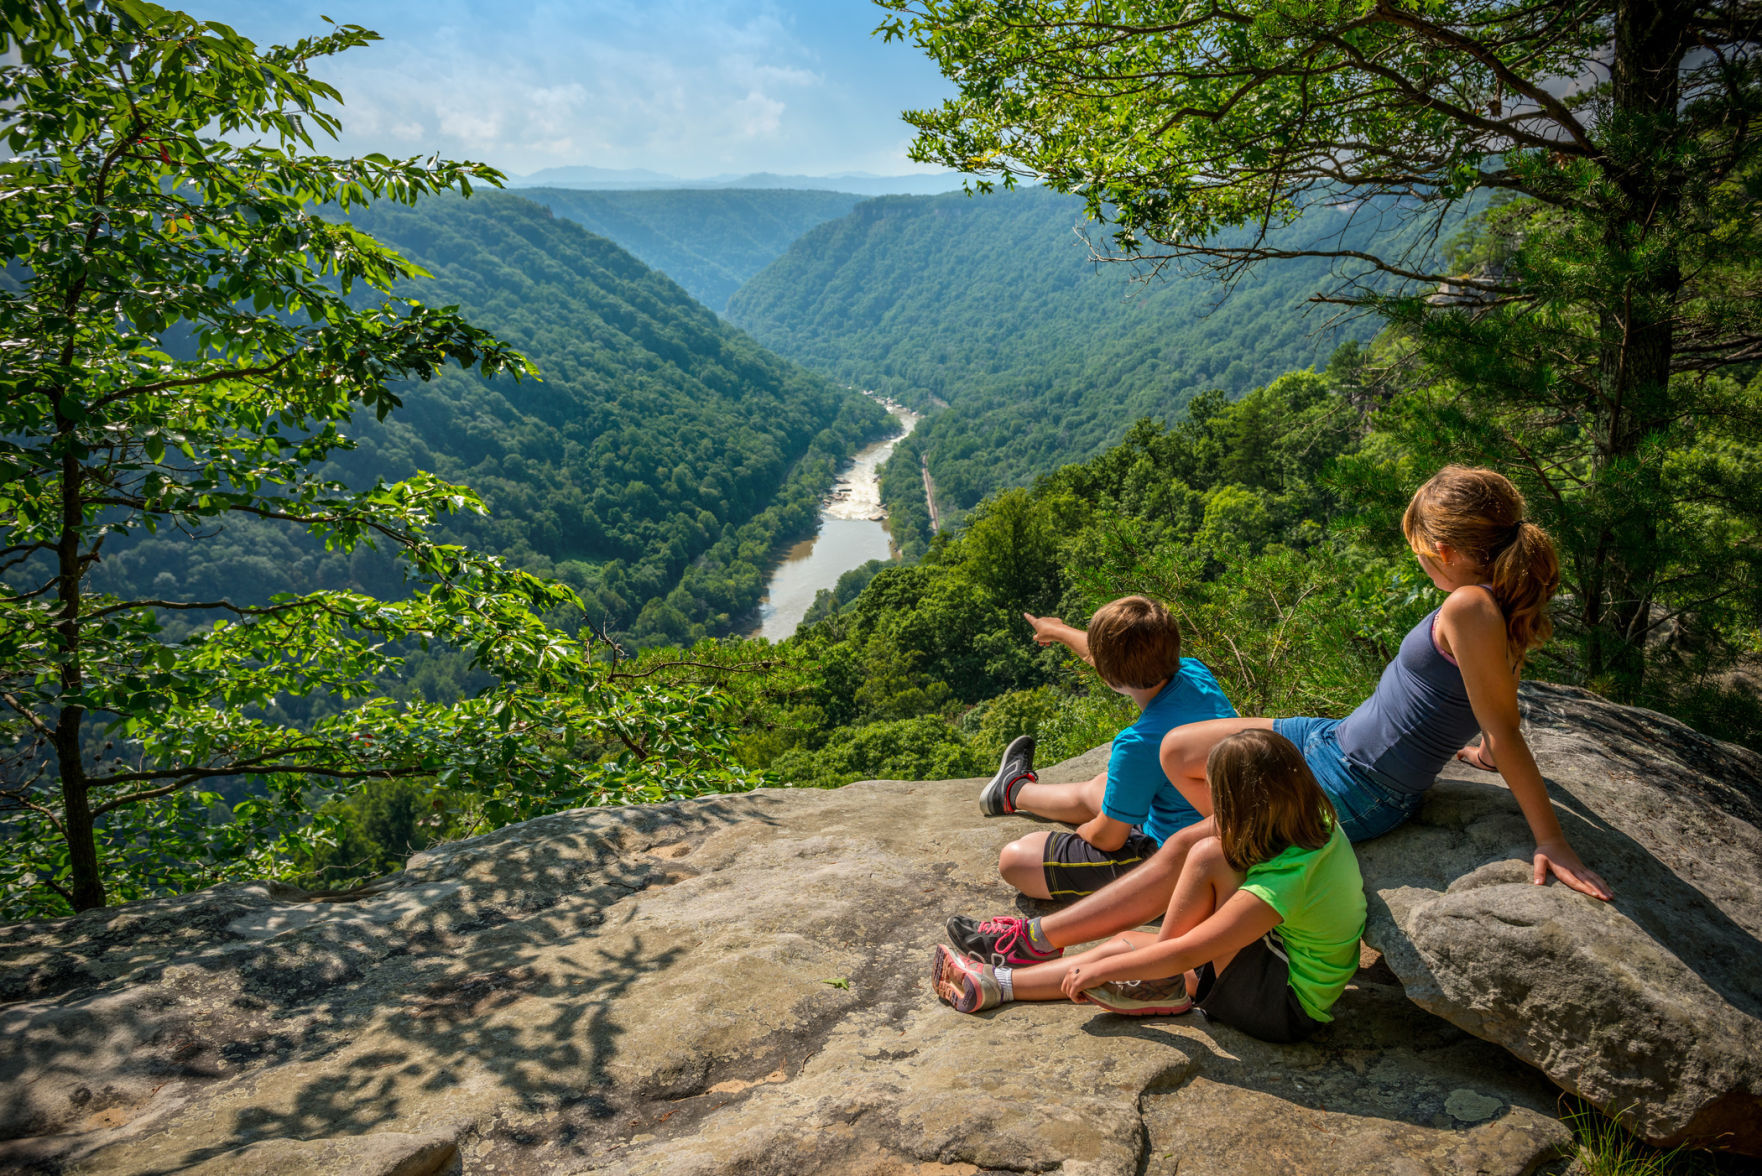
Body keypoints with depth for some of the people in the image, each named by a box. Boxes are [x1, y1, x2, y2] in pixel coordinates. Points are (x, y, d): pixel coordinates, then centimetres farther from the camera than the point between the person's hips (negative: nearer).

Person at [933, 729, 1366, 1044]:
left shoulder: (1280, 881, -32)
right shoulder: (1320, 824, -8)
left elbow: (1184, 956, -28)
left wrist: (1101, 969, -16)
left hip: (1284, 1010, -9)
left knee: (1209, 855, -22)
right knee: (1124, 943, 7)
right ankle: (994, 984, 10)